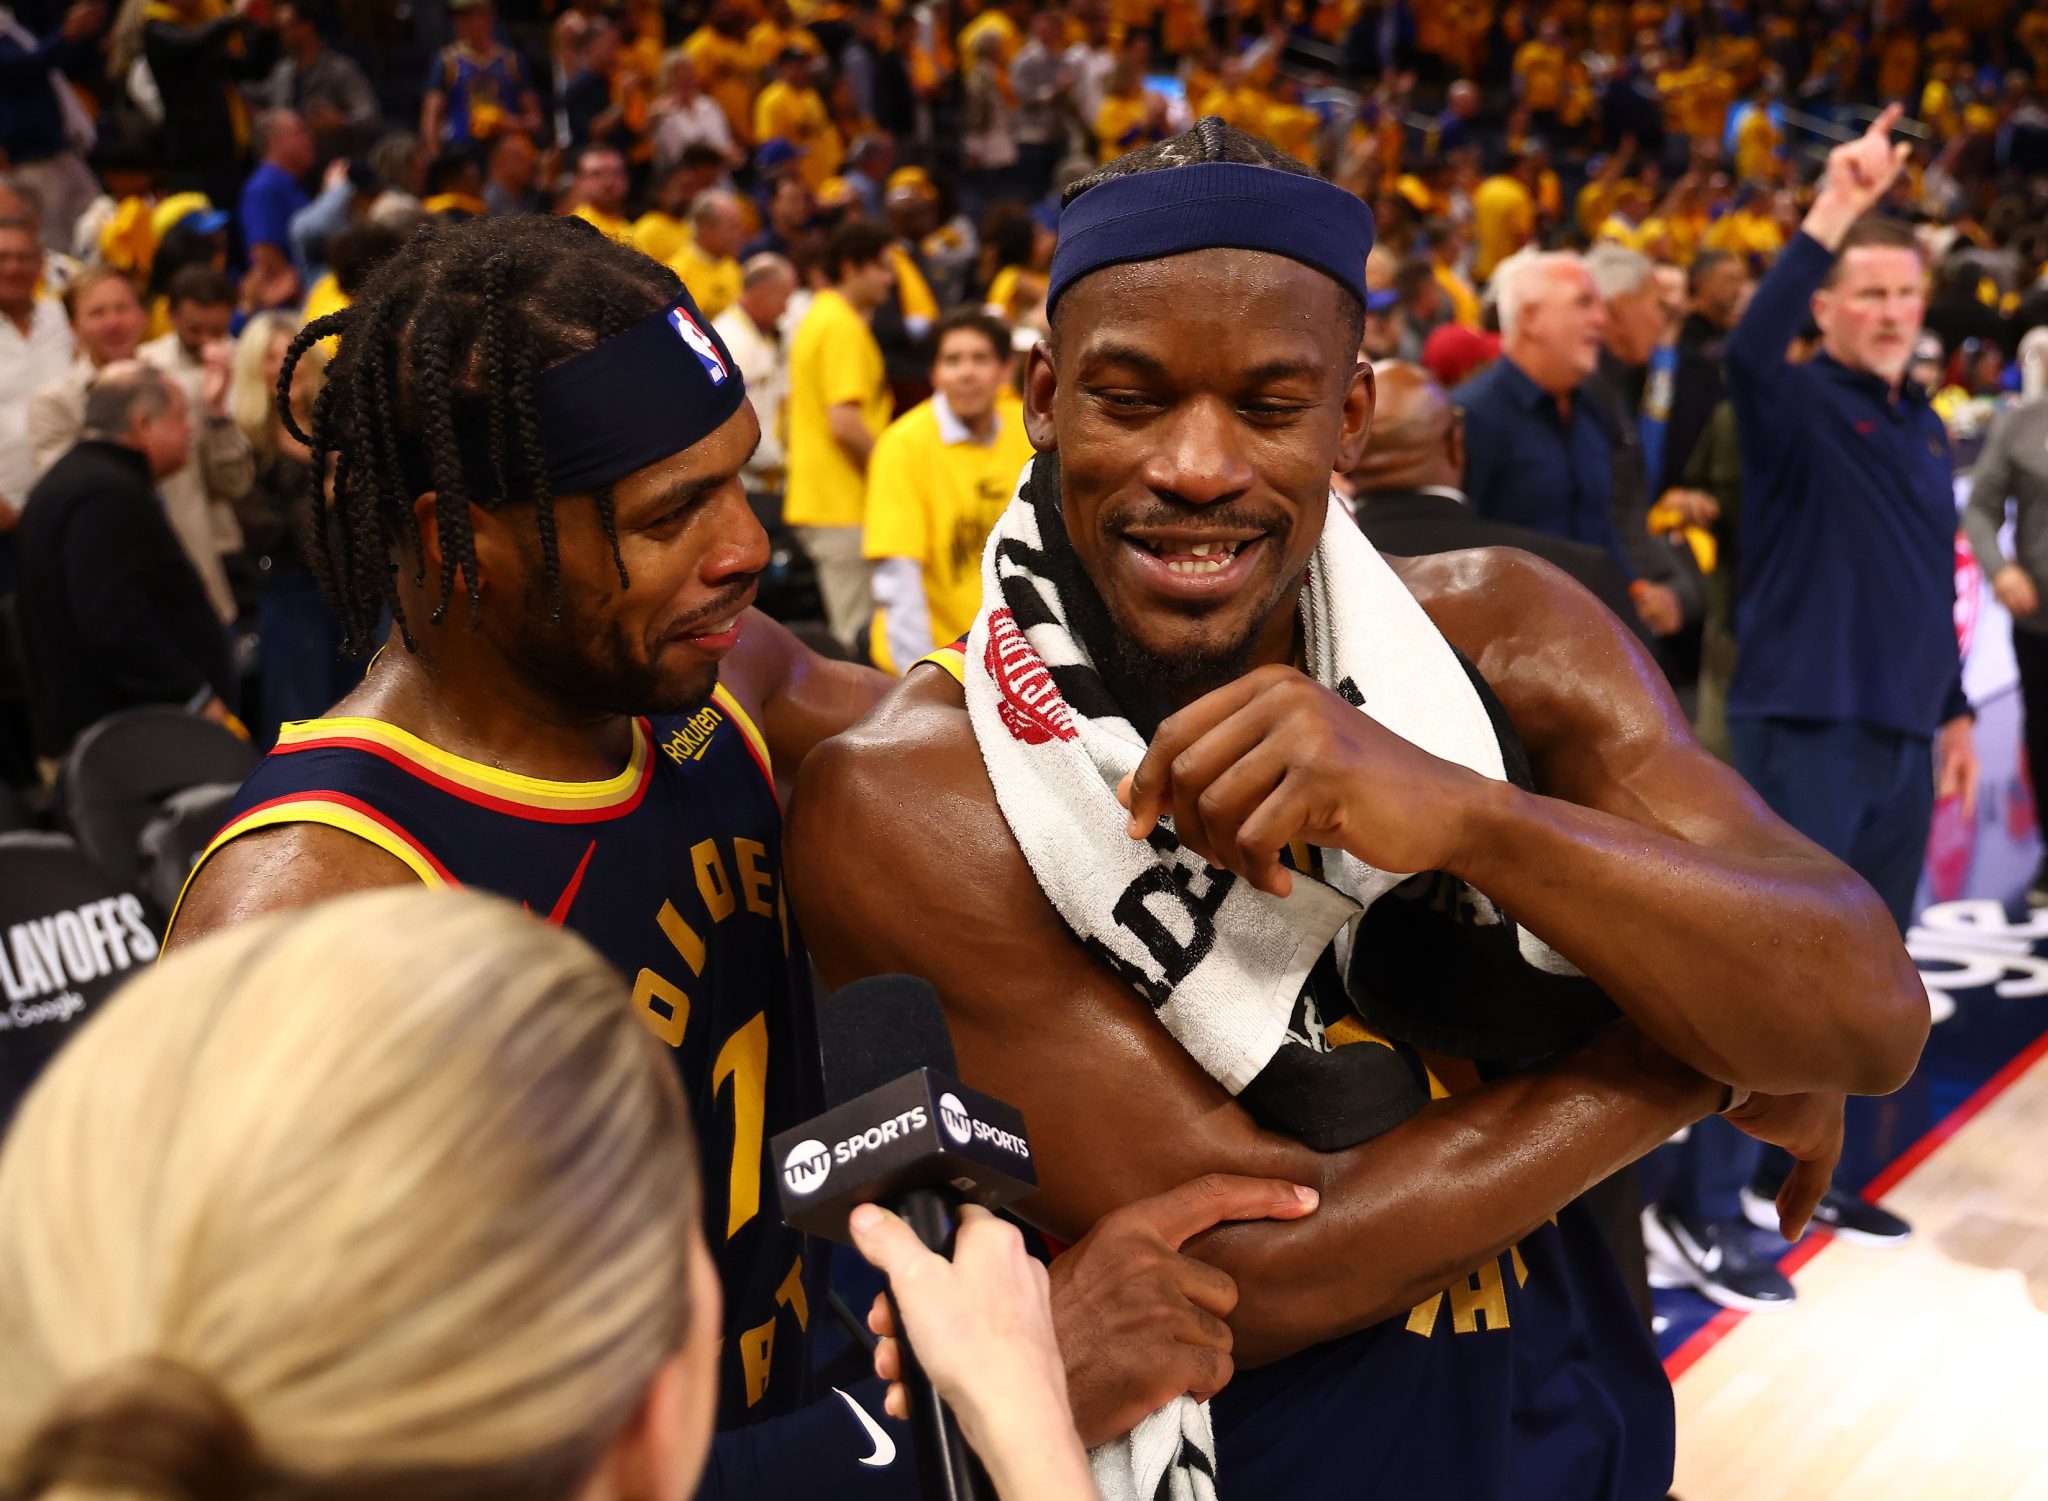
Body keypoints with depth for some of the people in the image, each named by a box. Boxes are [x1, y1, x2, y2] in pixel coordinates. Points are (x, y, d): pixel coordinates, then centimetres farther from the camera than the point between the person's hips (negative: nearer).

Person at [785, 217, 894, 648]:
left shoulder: (817, 317, 16)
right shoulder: (843, 326, -15)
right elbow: (845, 422, -23)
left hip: (816, 497, 10)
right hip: (845, 502, -10)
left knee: (849, 631, 16)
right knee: (858, 637, -6)